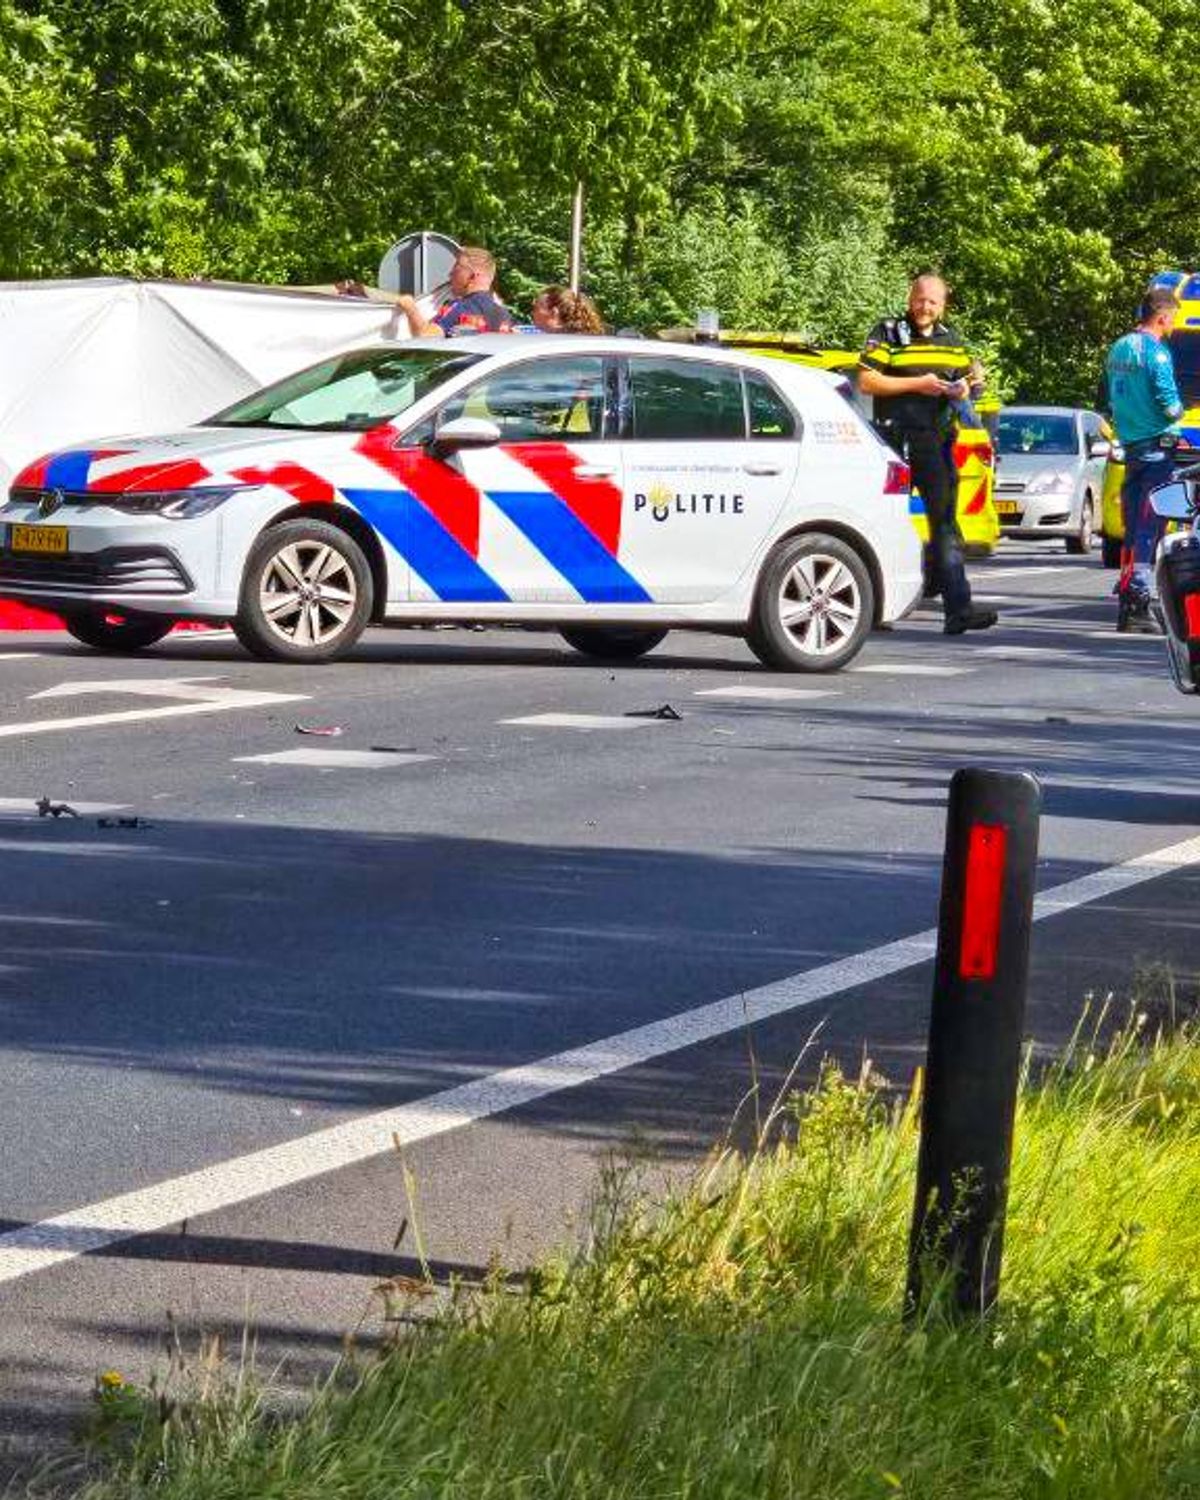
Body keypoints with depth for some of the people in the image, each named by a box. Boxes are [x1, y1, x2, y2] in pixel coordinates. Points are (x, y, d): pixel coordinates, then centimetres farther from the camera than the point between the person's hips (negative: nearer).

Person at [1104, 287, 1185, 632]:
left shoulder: (1117, 350, 12)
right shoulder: (1155, 352, -14)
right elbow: (1168, 403, -17)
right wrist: (1178, 411, 3)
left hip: (1130, 445, 8)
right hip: (1156, 447, -8)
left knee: (1133, 529, 12)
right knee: (1149, 529, -8)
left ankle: (1126, 604, 13)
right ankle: (1137, 601, -13)